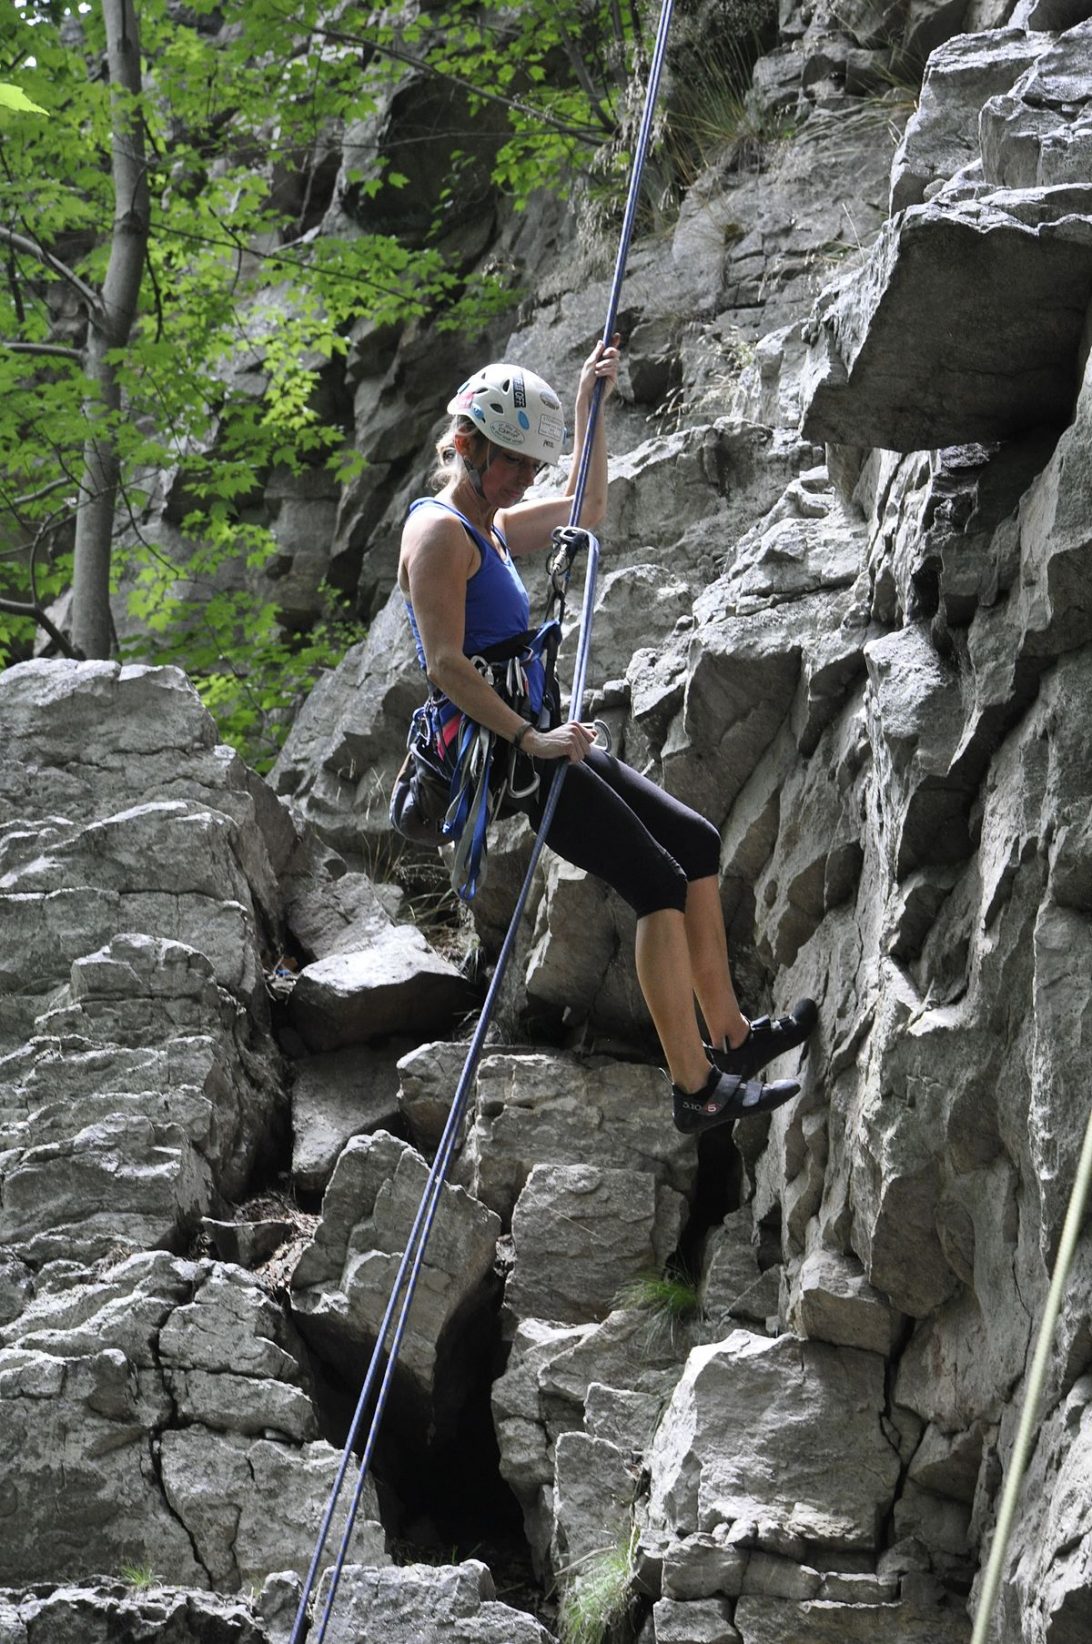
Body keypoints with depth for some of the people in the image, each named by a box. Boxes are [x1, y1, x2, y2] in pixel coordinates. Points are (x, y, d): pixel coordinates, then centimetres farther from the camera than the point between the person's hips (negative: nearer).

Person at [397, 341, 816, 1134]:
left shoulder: (489, 528, 18)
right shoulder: (439, 532, -12)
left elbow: (586, 511, 33)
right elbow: (446, 665, -21)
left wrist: (591, 407, 24)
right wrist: (531, 739, -27)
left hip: (529, 737, 11)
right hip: (493, 749, -11)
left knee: (696, 840, 11)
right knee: (658, 881, -15)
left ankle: (729, 1034, 16)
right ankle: (696, 1088, -16)